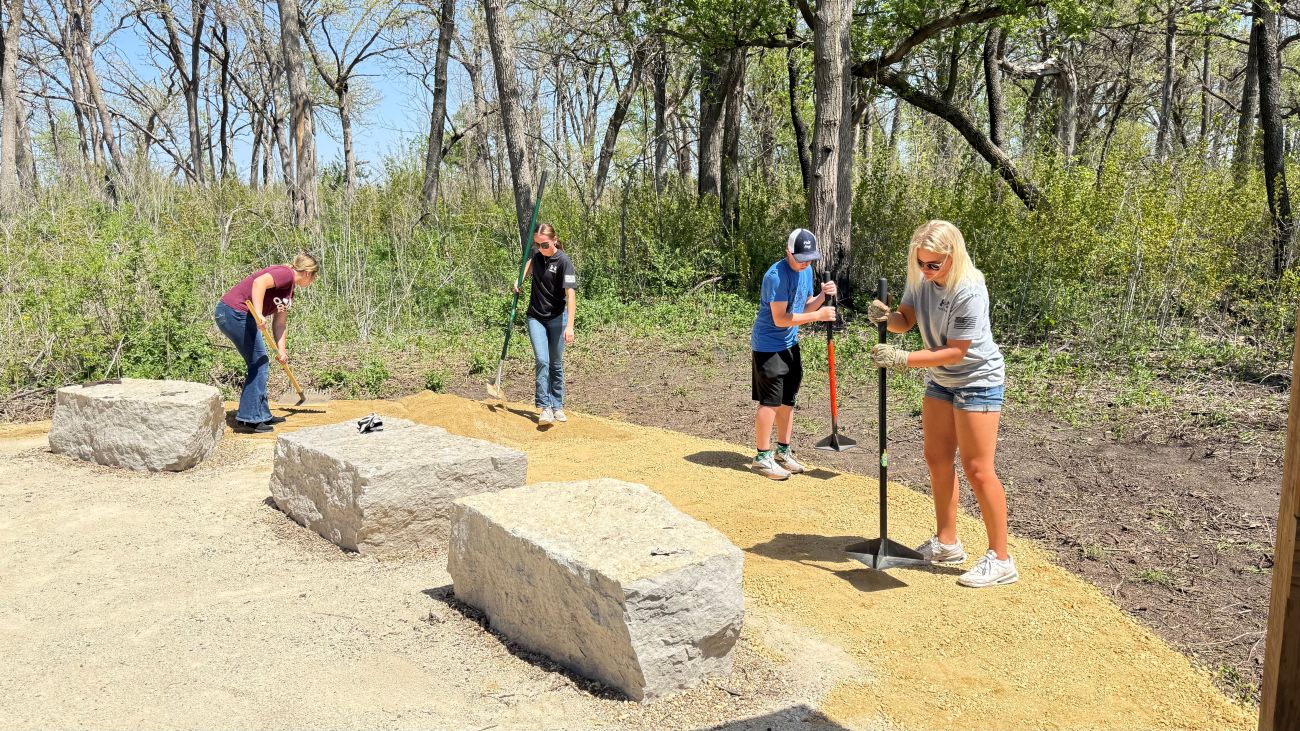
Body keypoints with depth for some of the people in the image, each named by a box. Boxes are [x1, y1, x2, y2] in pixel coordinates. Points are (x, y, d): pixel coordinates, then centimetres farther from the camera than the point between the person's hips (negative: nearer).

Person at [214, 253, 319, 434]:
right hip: (235, 312, -10)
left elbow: (280, 323, 19)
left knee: (259, 365, 16)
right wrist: (259, 315, -33)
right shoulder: (286, 274, -10)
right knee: (259, 364, -5)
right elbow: (259, 282, -29)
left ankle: (262, 415, 24)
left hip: (232, 315, 10)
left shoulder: (289, 290, 19)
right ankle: (248, 418, -2)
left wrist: (281, 350, 11)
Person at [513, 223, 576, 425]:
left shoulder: (563, 261, -17)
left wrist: (570, 326, -36)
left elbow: (571, 294, -27)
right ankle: (544, 407, -11)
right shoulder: (538, 256, 1)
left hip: (557, 318, -3)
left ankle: (557, 407, 20)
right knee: (542, 361, -11)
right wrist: (520, 280, 12)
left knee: (556, 364, 7)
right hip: (536, 318, 3)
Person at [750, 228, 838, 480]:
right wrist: (819, 315, -25)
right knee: (770, 402, -5)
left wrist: (822, 296, -9)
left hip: (790, 344, 9)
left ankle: (783, 452, 26)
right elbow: (780, 319, -25)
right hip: (768, 346, -9)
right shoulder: (776, 275, -23)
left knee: (787, 400, 14)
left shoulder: (806, 270, 4)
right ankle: (762, 457, 5)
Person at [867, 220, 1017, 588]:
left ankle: (1000, 560, 2)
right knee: (937, 459, 12)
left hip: (977, 379, -8)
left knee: (977, 468, -8)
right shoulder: (920, 277, -7)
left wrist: (903, 359, -31)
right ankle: (947, 543, 26)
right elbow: (905, 320, 0)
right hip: (940, 378, 8)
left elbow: (956, 352, -26)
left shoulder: (969, 291, -29)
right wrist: (886, 316, -23)